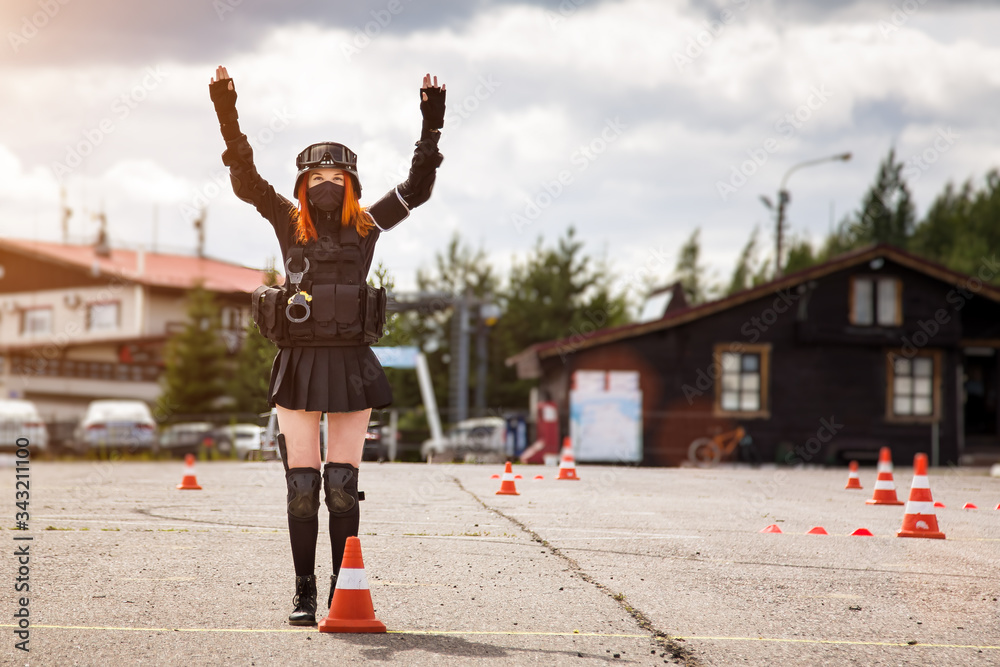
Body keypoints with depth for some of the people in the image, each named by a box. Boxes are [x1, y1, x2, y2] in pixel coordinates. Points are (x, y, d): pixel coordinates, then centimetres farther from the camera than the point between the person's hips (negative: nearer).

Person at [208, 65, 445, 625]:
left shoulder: (366, 226, 8)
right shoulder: (290, 223, 6)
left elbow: (418, 187, 10)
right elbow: (246, 179, 0)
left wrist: (432, 126, 5)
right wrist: (228, 116, -9)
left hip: (352, 368, 0)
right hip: (299, 365, 0)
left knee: (343, 486, 1)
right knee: (302, 485, 0)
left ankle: (343, 592, 9)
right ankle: (305, 594, 8)